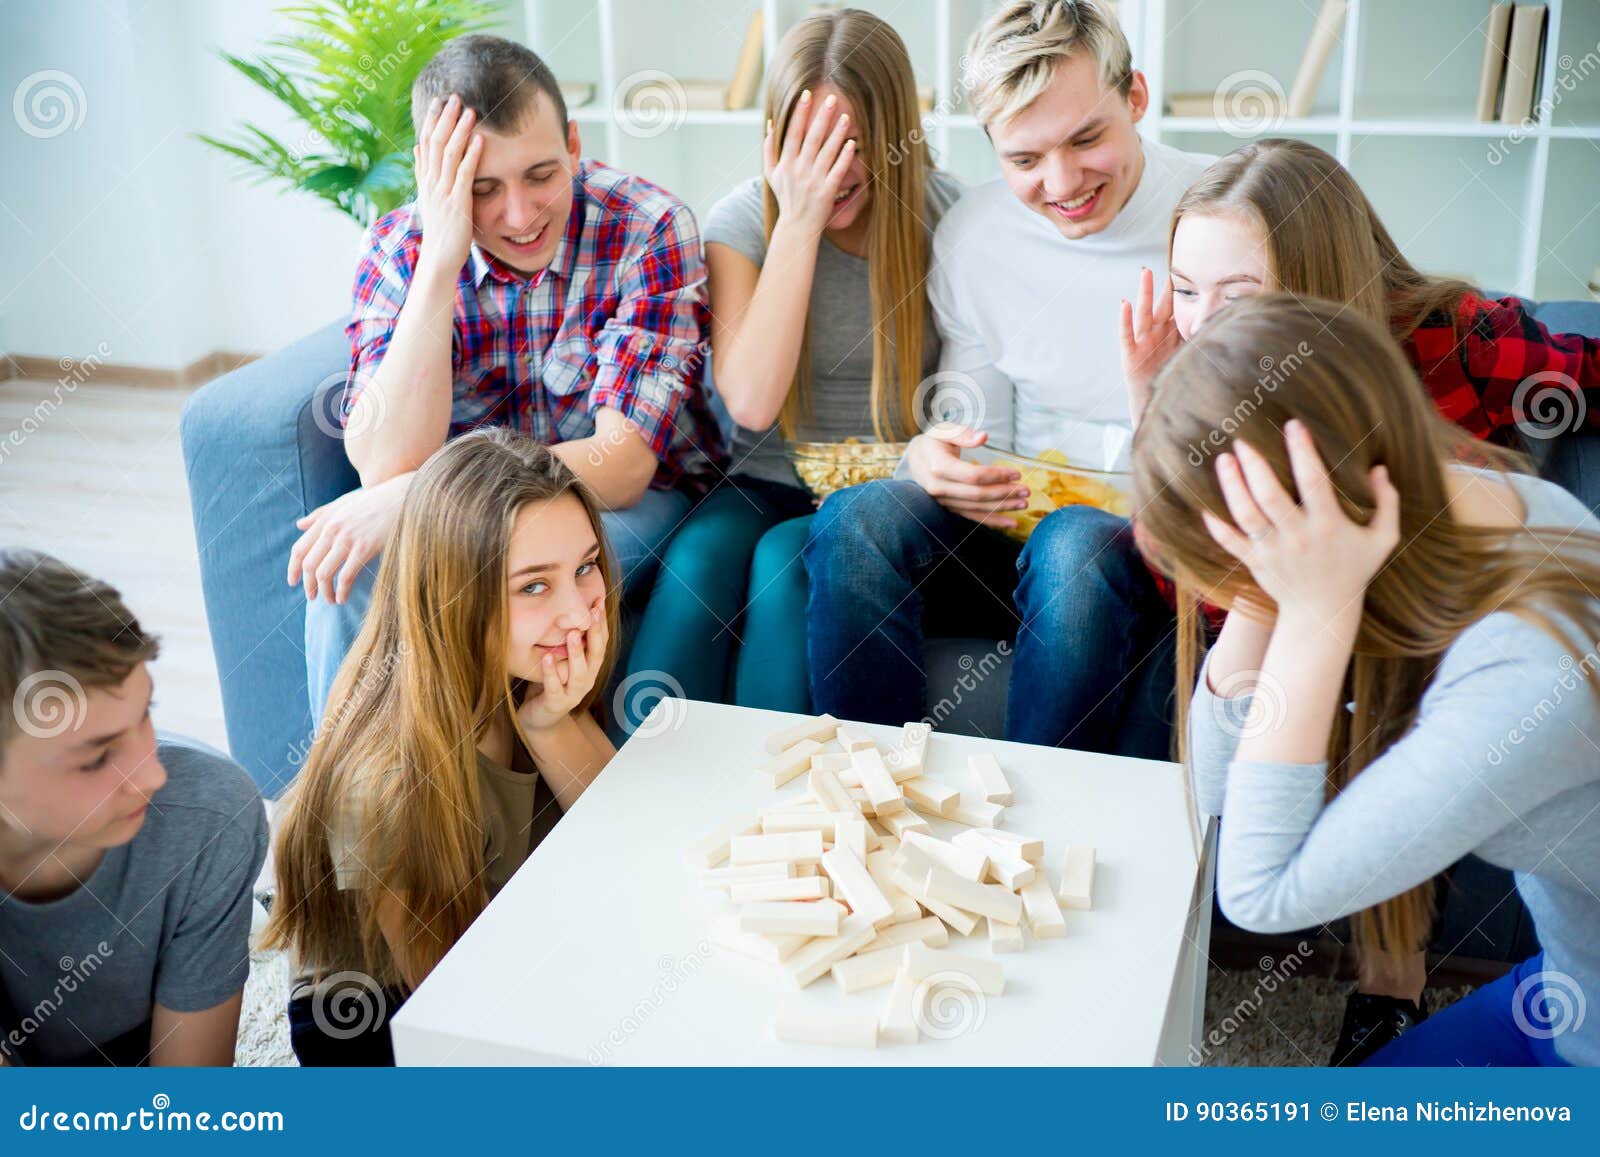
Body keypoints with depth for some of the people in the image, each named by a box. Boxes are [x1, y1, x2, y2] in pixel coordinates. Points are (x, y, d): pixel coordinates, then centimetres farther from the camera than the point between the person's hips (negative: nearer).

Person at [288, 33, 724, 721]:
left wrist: (409, 497, -32)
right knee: (350, 573, -25)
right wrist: (440, 263, -30)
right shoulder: (400, 249, -11)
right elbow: (385, 464, -22)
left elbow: (622, 466, -24)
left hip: (633, 498, -2)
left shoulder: (648, 232, -19)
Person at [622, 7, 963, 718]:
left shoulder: (943, 214, -4)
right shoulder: (744, 221, -2)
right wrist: (799, 223, -18)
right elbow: (752, 402, -17)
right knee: (698, 554, -30)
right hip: (770, 488, 1)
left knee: (786, 560, -31)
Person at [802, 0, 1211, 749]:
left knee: (1076, 545, -36)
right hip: (1024, 524, 3)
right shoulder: (970, 237, 4)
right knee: (861, 516, -25)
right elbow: (970, 431, 10)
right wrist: (933, 461, -15)